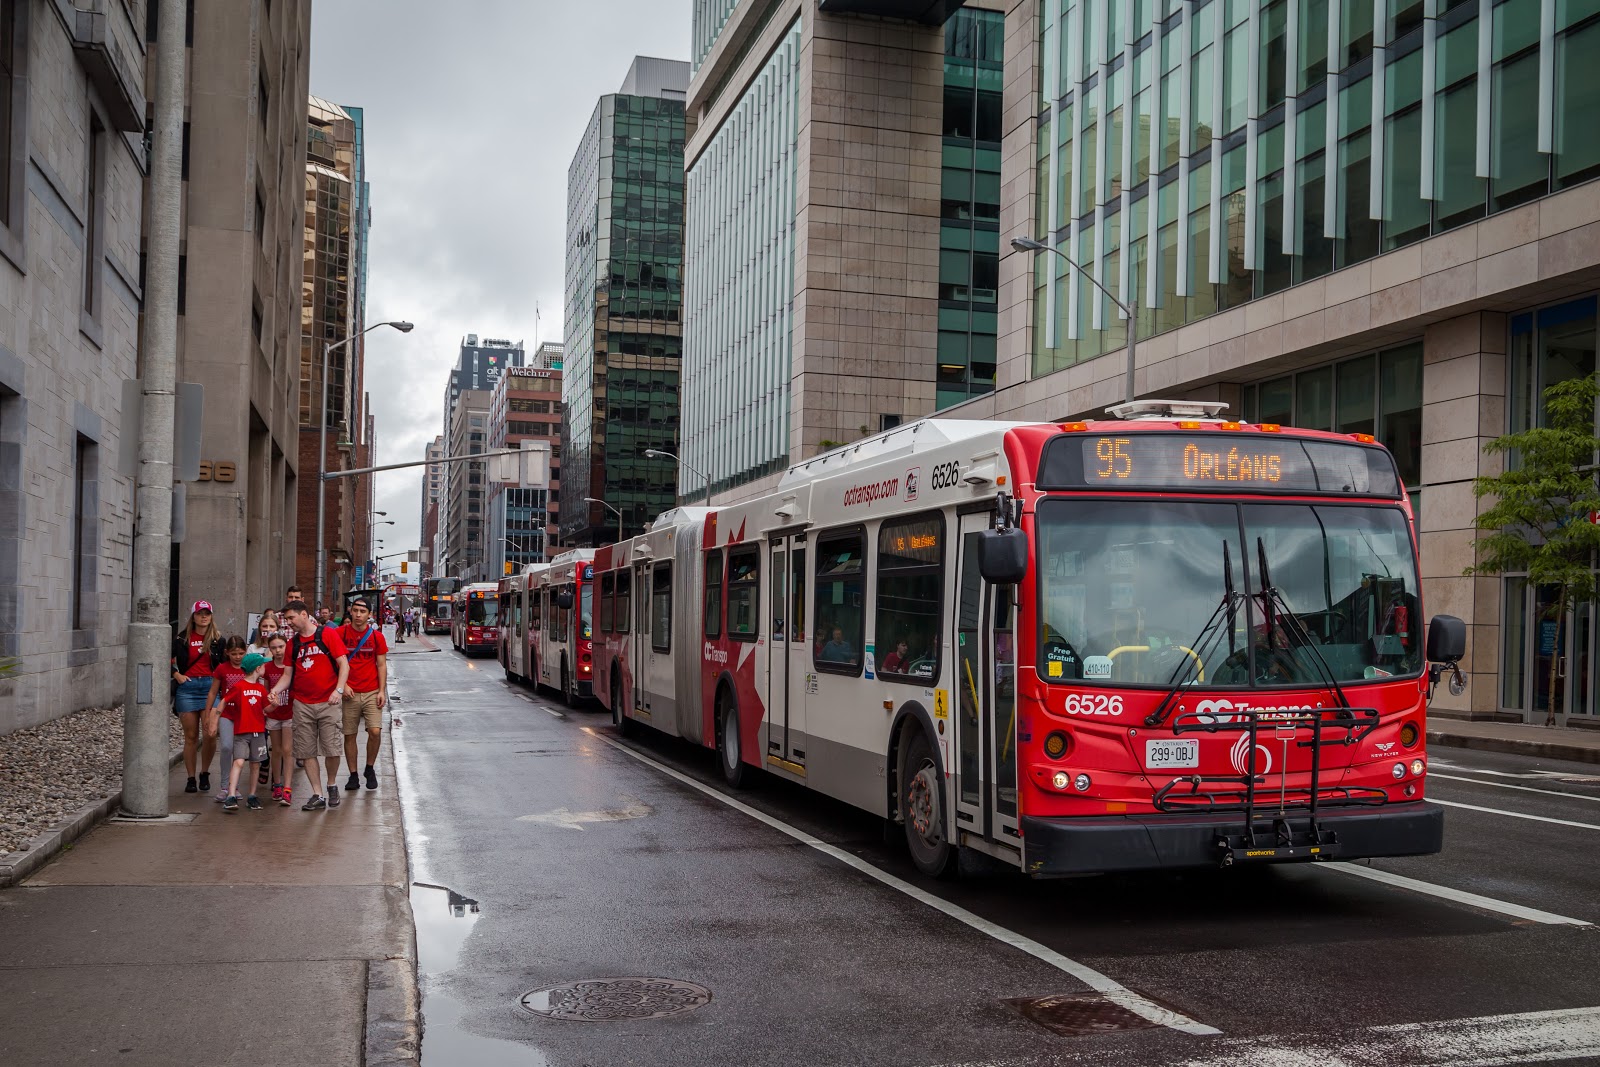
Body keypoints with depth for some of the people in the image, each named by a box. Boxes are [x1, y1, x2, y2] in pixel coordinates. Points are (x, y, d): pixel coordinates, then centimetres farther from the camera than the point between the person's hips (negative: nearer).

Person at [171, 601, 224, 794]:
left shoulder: (218, 640, 7)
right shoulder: (182, 639, 6)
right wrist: (176, 674, 3)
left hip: (210, 686, 0)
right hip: (187, 687, 0)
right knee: (191, 736, 3)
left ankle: (205, 774, 11)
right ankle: (191, 779, 11)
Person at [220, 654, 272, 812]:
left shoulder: (261, 689, 11)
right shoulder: (238, 687, -6)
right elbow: (223, 703, -1)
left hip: (258, 732, 5)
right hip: (241, 732, -5)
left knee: (254, 765, 8)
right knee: (239, 762, -17)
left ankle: (252, 797, 17)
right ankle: (231, 797, -21)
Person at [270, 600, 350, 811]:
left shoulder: (328, 635, -2)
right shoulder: (293, 643, 11)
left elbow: (343, 663, -6)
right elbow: (287, 674, 12)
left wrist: (338, 690, -18)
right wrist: (275, 690, -7)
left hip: (328, 702, -4)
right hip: (302, 704, 4)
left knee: (332, 749, -4)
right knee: (307, 752, 2)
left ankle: (331, 785, 21)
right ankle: (318, 795, 9)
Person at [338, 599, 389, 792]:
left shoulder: (376, 636, 2)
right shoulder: (341, 634, 0)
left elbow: (381, 665, 5)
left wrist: (382, 691, -3)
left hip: (372, 692, 0)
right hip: (349, 693, 0)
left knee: (375, 731, -11)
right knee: (349, 735, 3)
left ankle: (370, 768, 11)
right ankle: (353, 775, 15)